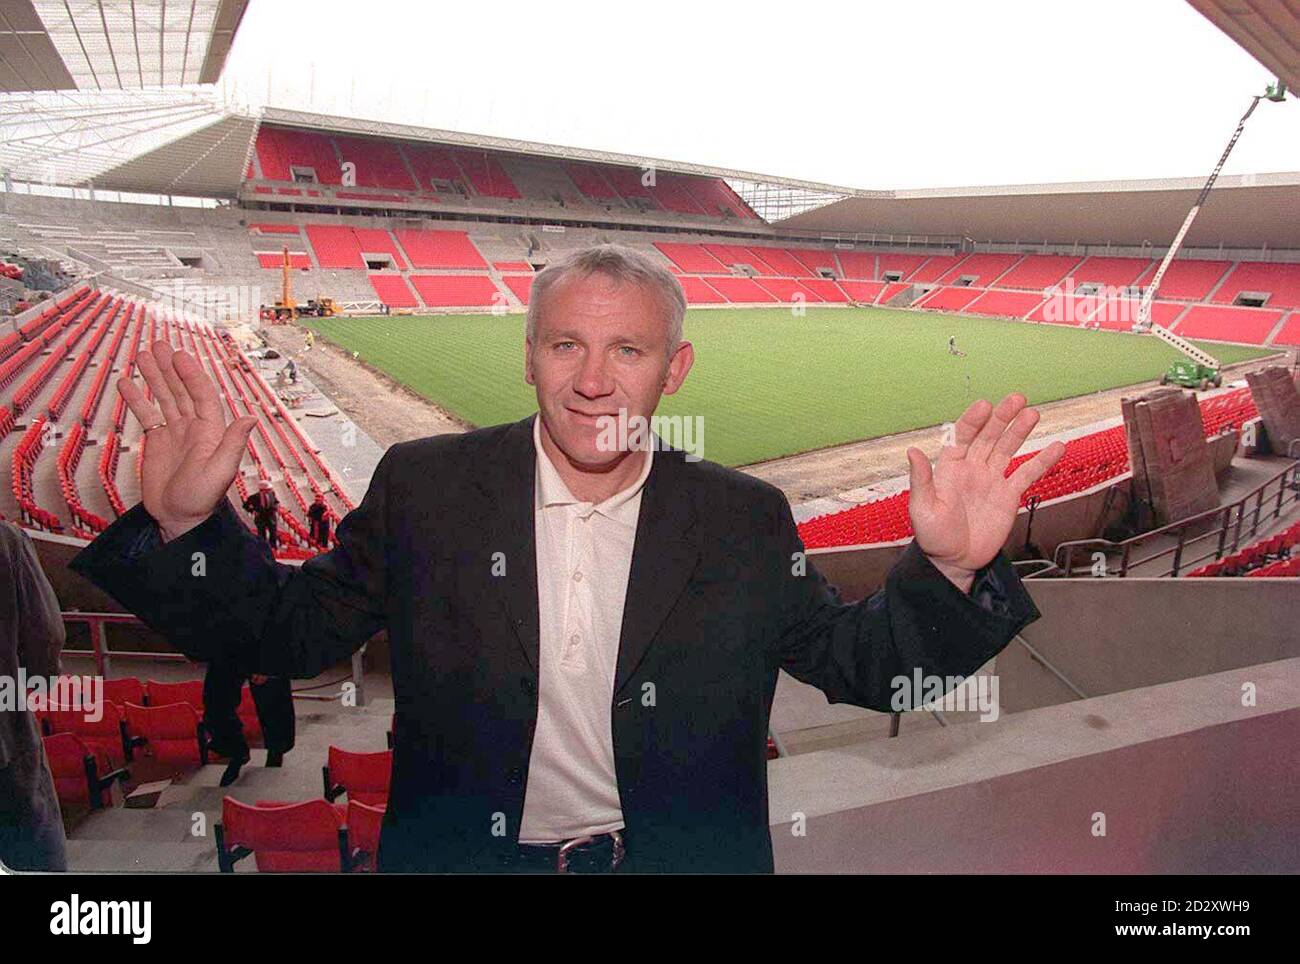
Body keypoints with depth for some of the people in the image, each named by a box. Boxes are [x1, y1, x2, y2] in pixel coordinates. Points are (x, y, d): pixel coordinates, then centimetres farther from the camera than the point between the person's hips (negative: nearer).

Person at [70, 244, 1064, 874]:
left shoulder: (746, 520, -4)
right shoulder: (425, 486, -4)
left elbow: (862, 665, 0)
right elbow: (294, 631, 1)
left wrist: (947, 569, -18)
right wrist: (190, 525, -15)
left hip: (680, 860, 1)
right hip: (464, 855, 0)